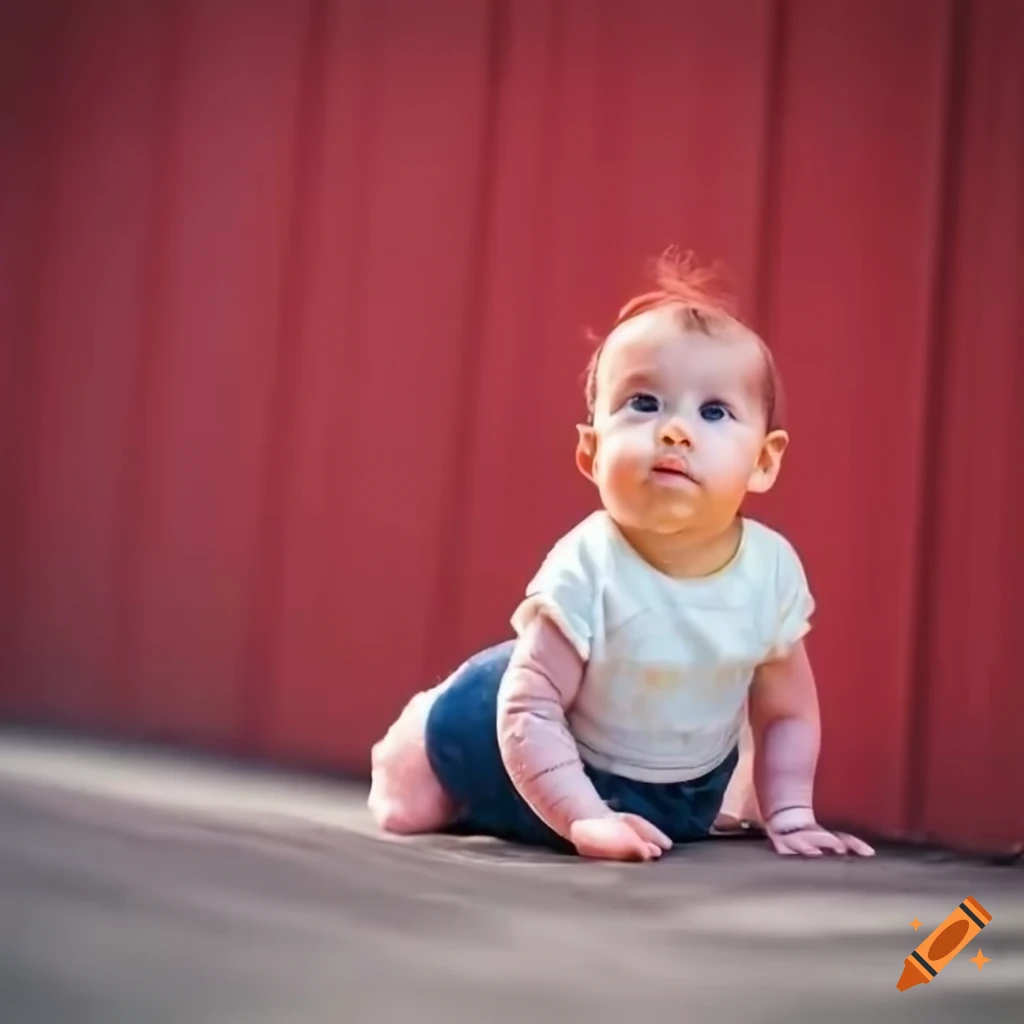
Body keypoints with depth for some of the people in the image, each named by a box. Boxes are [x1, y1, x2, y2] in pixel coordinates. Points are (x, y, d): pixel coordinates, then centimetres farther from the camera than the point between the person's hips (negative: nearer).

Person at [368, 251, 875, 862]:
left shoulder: (773, 568, -22)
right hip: (565, 771, -4)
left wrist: (790, 818, -11)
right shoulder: (587, 569, -35)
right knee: (407, 809, 7)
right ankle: (419, 732, 35)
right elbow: (531, 710, -32)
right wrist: (584, 818, -39)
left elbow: (789, 712, -6)